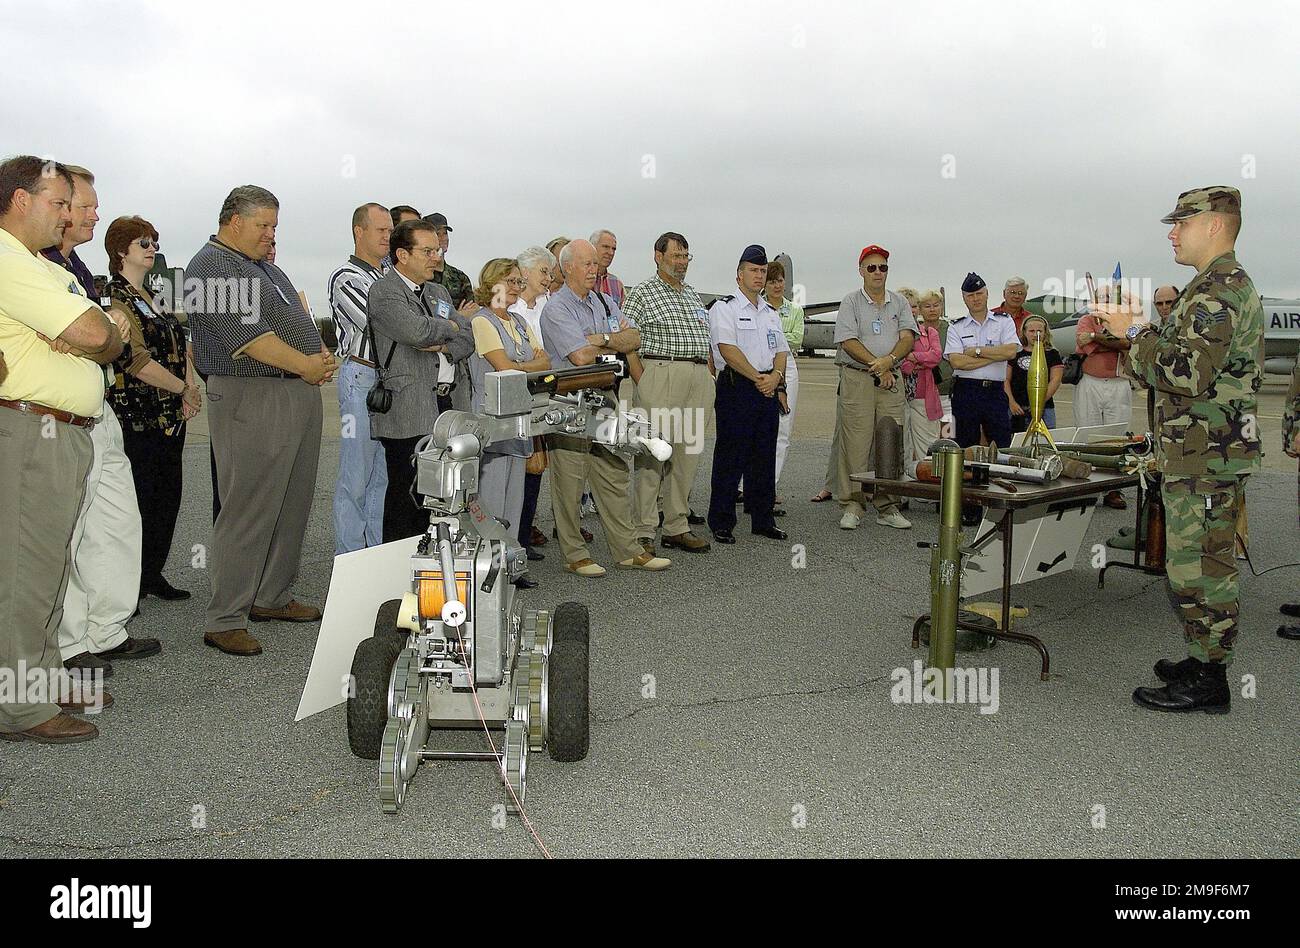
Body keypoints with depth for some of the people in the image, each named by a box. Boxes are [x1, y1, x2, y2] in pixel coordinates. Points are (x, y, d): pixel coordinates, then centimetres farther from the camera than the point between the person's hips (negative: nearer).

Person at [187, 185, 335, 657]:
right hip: (253, 401, -10)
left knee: (293, 506, 13)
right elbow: (249, 333, -18)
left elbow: (298, 320, 21)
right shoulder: (211, 268, -9)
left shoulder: (264, 266, 22)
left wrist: (323, 356, 2)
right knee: (249, 512, -8)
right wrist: (306, 365, -13)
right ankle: (224, 621, -1)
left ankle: (273, 598, 25)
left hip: (301, 393, 10)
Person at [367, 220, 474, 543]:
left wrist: (445, 347, -7)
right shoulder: (383, 292, -5)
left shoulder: (438, 293, 21)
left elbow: (468, 337, 15)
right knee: (405, 495, -4)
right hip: (408, 413, -7)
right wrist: (449, 328, -1)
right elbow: (418, 331, -21)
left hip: (443, 407, 7)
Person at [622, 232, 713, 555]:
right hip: (660, 373, -7)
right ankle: (644, 532, -2)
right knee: (652, 455, -7)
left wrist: (708, 377, 14)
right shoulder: (642, 293, 1)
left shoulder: (694, 295, 22)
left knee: (687, 455, 8)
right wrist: (644, 381, -13)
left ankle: (677, 528, 16)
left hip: (699, 378, 7)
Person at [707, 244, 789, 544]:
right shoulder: (724, 308, -2)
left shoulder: (771, 313, 21)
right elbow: (728, 349, -13)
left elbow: (781, 350, 16)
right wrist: (757, 378, -15)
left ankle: (763, 520, 18)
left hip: (769, 389, 7)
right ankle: (722, 524, 1)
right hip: (736, 387, -7)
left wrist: (776, 376, -5)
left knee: (765, 457, 10)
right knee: (730, 458, -5)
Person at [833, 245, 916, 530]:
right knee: (854, 445, -6)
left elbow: (908, 338, 3)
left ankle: (887, 506, 8)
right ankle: (851, 506, -1)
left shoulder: (899, 303, 14)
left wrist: (889, 360, -16)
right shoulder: (851, 302, 3)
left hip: (891, 381, 4)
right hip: (856, 379, -3)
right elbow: (849, 342, -7)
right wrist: (878, 367, -12)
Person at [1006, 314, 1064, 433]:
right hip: (1016, 410, 1)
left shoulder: (1052, 354, 9)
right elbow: (1006, 380, 8)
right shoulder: (1016, 353, 11)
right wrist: (1012, 402, -5)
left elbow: (1055, 381, 0)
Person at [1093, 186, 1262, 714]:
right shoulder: (1226, 285, 19)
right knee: (1205, 565, 17)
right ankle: (1205, 663, 28)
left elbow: (1190, 375, -26)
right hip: (1208, 453, 11)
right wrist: (1141, 332, 11)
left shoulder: (1219, 289, -16)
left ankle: (1207, 685, 4)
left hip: (1206, 459, -11)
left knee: (1198, 569, -4)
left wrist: (1135, 335, -15)